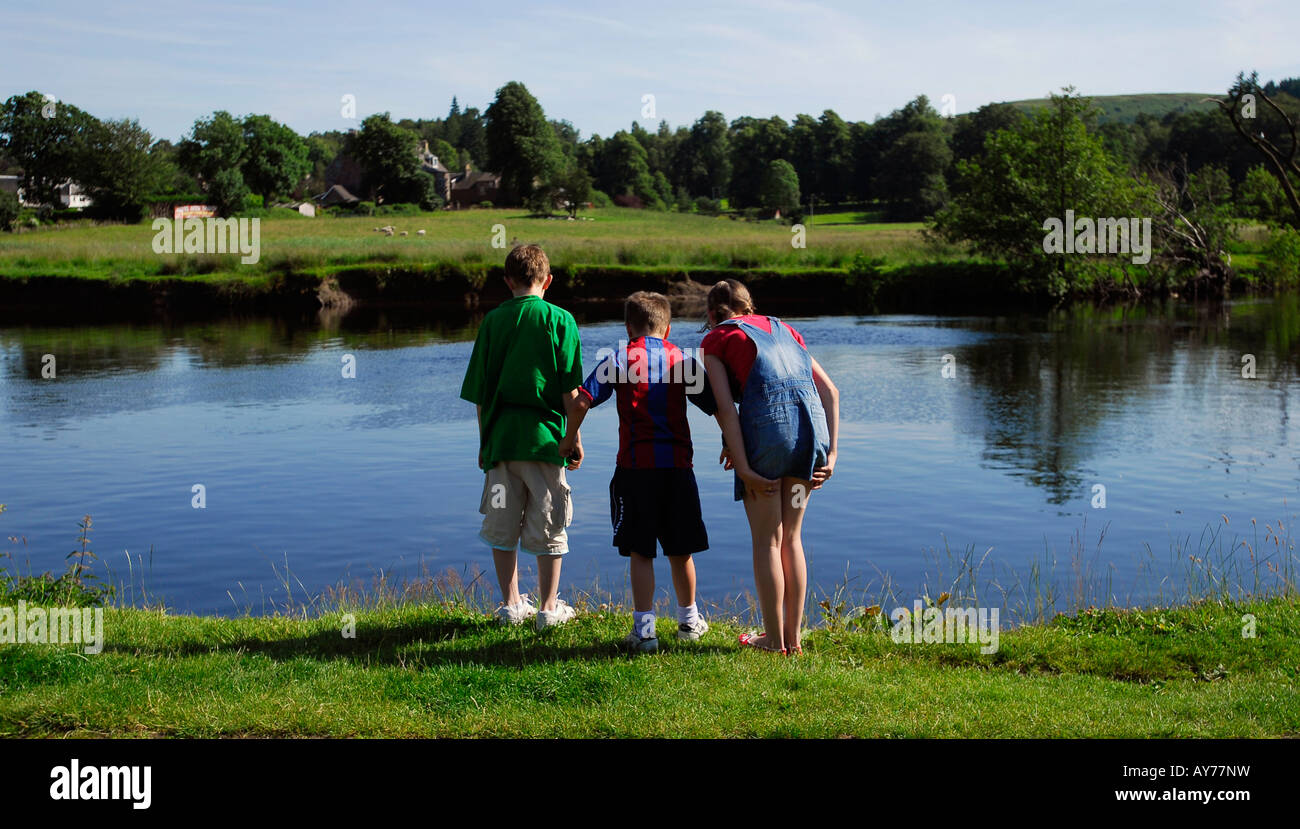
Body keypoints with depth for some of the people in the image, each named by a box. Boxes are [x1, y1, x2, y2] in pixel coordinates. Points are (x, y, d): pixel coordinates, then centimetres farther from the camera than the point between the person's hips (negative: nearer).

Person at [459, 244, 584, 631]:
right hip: (545, 437, -2)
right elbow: (569, 391, -4)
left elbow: (479, 392, 6)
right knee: (548, 525, 8)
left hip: (501, 435, 2)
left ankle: (512, 604, 19)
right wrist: (575, 439, 5)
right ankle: (549, 607, 13)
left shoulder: (493, 320, 4)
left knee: (502, 526, 12)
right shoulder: (560, 320, -2)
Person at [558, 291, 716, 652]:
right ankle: (689, 620, 29)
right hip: (678, 466, 2)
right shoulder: (682, 359, 7)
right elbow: (715, 405, 6)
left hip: (634, 466, -2)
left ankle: (644, 629, 0)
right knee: (680, 550, 14)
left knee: (640, 552, 4)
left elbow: (582, 401, -8)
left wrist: (570, 439, 6)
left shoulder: (619, 359, 1)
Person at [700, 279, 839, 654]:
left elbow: (726, 409, -4)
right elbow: (830, 391, 16)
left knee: (767, 541, 8)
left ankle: (774, 639, 14)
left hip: (767, 423, -5)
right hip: (812, 424, 5)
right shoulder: (784, 330, 26)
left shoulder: (716, 340, 11)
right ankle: (794, 636, 22)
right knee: (791, 539, 17)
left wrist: (743, 467, -7)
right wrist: (830, 452, 11)